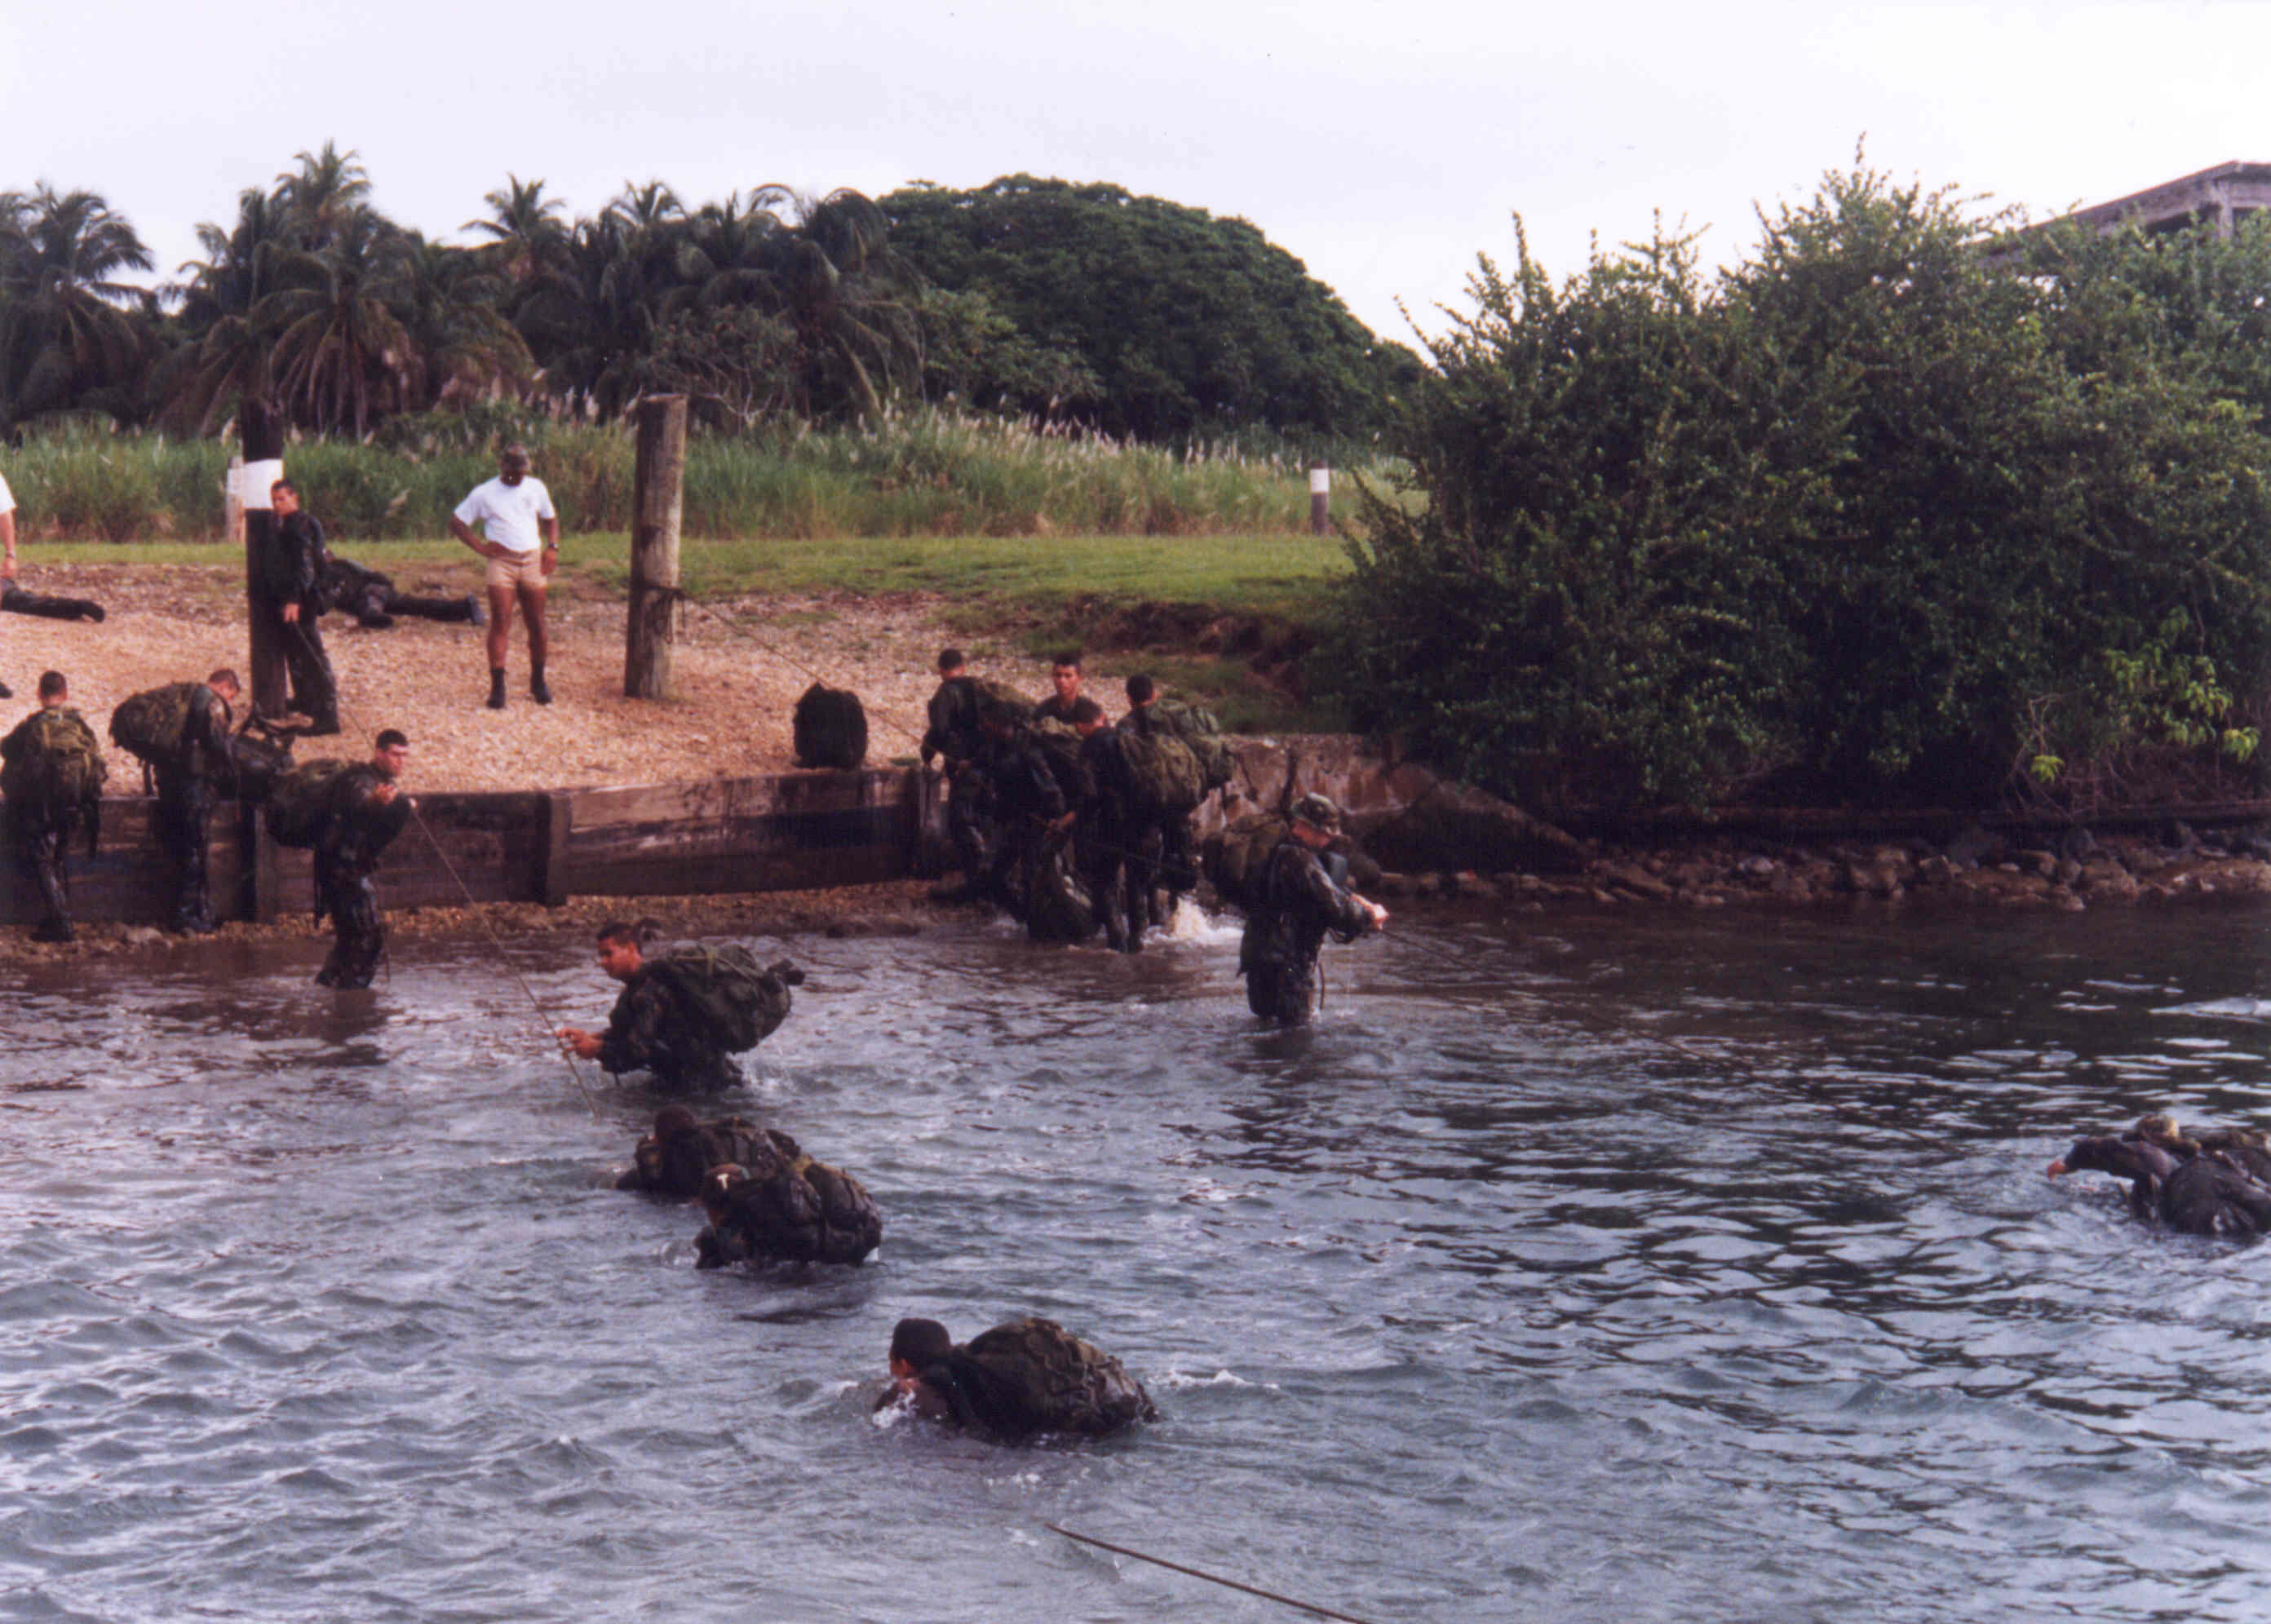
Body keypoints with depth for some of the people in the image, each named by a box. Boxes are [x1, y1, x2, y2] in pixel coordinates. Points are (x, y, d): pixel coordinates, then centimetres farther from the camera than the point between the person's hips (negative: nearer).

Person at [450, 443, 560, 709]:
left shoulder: (536, 488, 12)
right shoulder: (484, 494, 2)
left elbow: (551, 519, 23)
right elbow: (456, 522, 5)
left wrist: (552, 548, 6)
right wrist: (480, 547, -6)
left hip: (532, 560, 3)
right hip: (501, 561, -3)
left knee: (537, 625, 5)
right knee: (500, 624, -12)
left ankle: (538, 682, 20)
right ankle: (497, 687, -11)